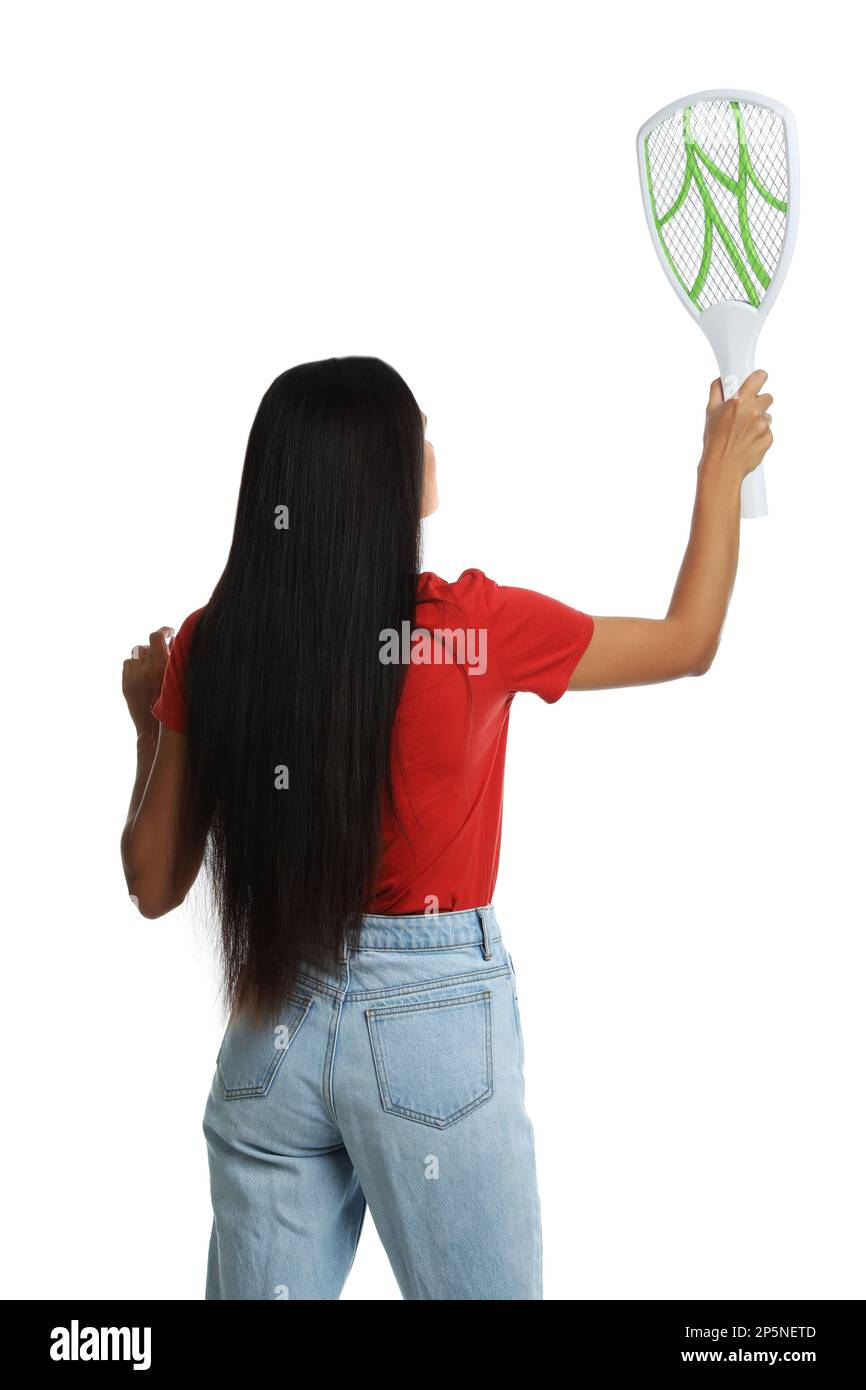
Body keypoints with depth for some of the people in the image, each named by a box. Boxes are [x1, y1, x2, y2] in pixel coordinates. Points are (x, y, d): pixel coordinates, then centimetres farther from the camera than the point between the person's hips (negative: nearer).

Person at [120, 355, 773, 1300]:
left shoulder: (211, 646, -7)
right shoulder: (476, 626, -14)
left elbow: (154, 884, 1)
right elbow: (690, 643, 4)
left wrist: (151, 723, 15)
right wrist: (722, 472, 17)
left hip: (273, 1028, 3)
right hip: (434, 1020, -3)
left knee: (272, 1287, 16)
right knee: (476, 1284, 15)